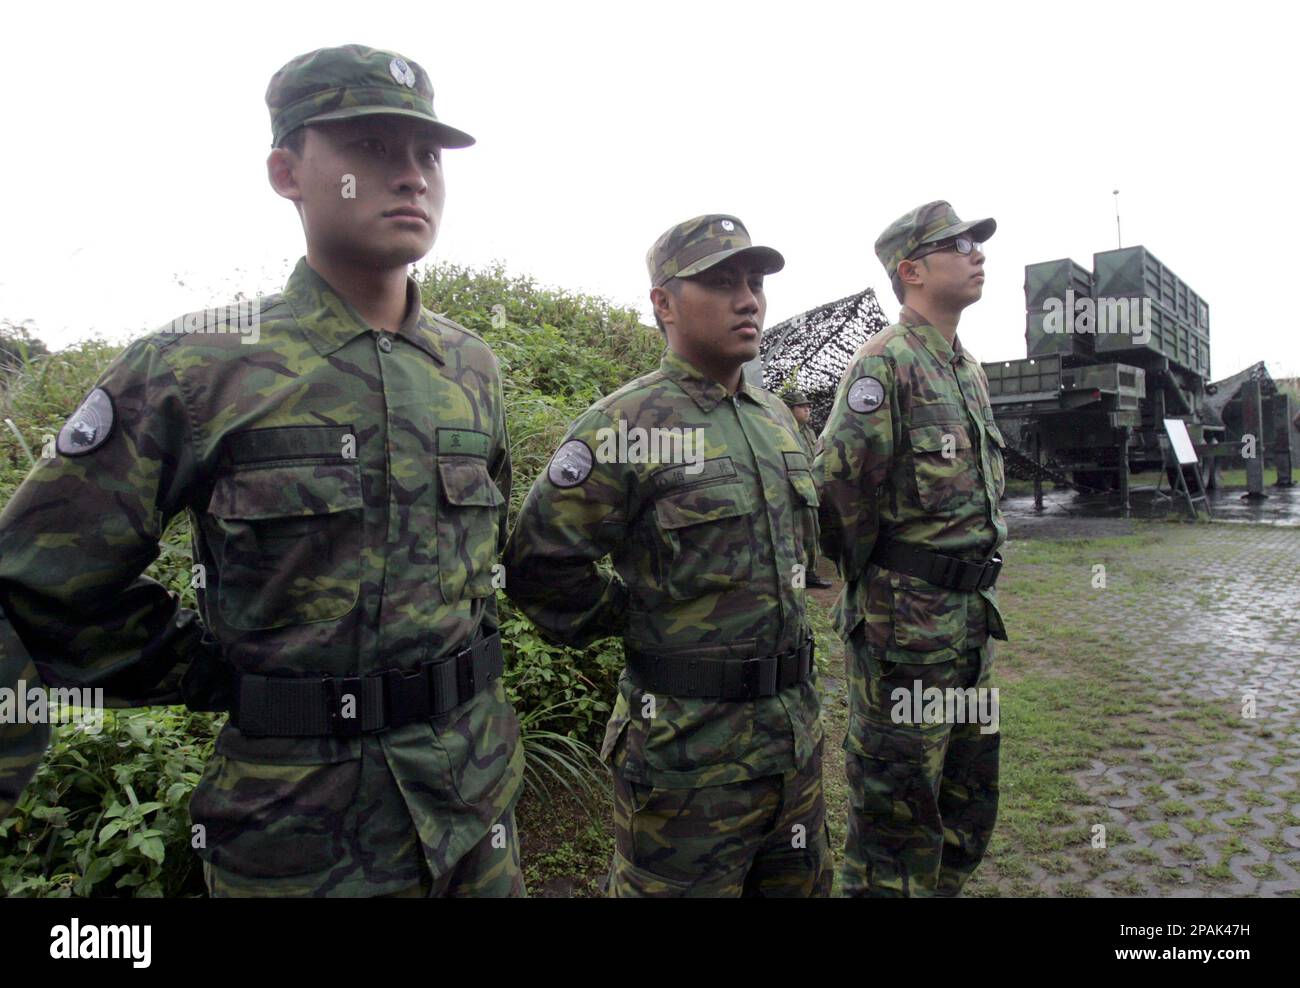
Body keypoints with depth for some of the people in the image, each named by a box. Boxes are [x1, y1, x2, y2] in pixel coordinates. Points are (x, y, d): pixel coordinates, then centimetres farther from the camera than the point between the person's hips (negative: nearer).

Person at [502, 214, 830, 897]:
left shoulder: (776, 417, 8)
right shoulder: (626, 427, -16)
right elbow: (539, 562, -17)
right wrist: (631, 624, -8)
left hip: (795, 731, 7)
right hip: (689, 742, -7)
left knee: (801, 881, 23)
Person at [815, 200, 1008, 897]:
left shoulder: (968, 369, 14)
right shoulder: (885, 361, -14)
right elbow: (837, 482, -20)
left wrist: (969, 588, 15)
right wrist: (870, 577, -8)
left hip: (970, 620, 9)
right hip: (906, 622, -9)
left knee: (968, 810, 21)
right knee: (896, 812, 5)